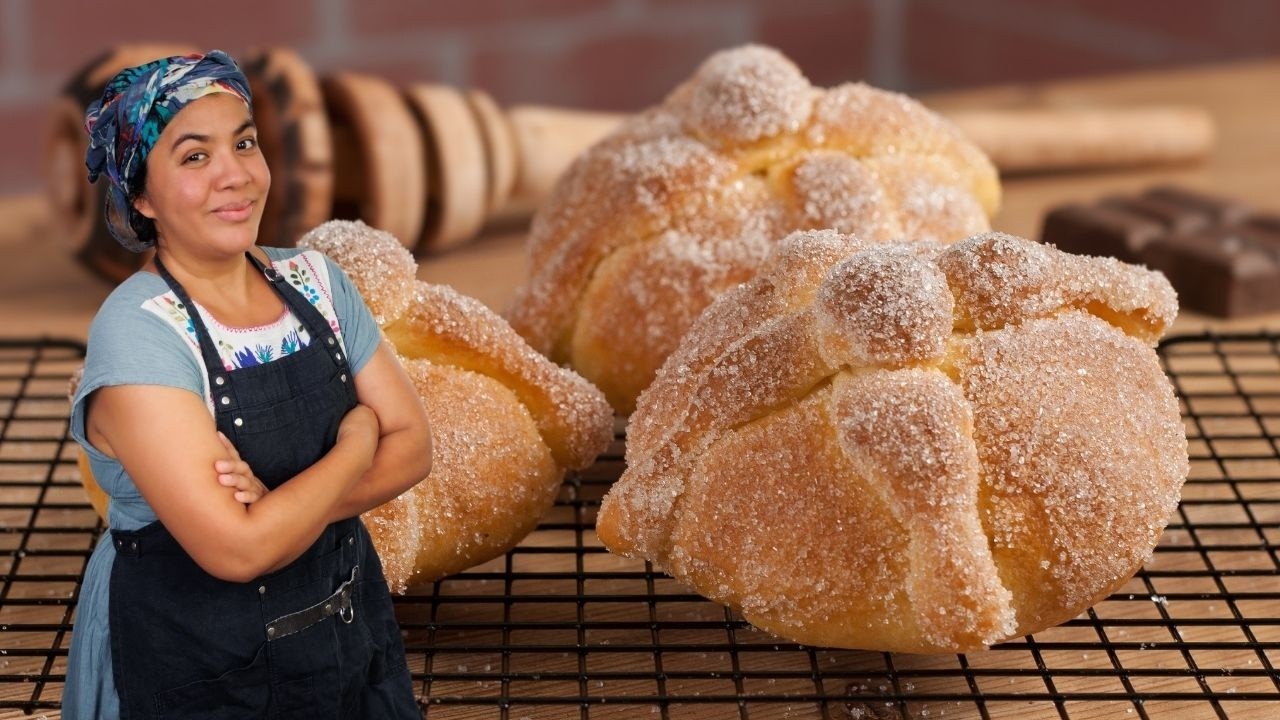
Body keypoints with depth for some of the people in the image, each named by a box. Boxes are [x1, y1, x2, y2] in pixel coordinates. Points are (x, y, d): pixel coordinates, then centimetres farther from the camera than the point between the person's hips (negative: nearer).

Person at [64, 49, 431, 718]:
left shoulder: (315, 280, -3)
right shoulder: (136, 332, -21)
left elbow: (412, 445, -3)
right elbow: (238, 550, -28)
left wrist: (282, 506, -20)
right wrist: (357, 442, -14)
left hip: (353, 632, 6)